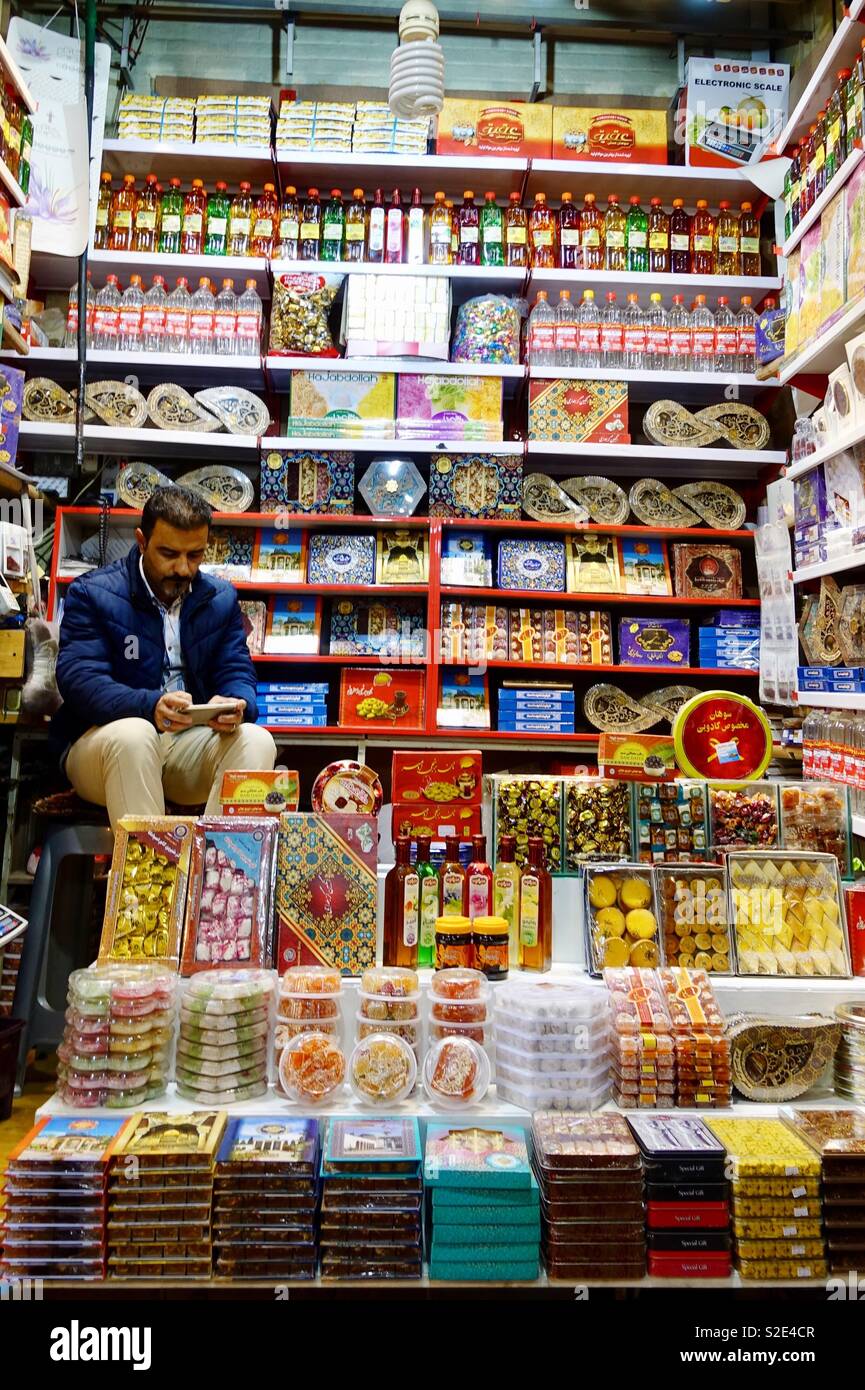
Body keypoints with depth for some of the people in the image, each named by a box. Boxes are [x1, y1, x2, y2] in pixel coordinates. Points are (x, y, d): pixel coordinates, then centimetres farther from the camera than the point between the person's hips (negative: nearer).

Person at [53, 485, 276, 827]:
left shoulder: (221, 598, 8)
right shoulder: (92, 593, -5)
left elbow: (237, 672, 3)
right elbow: (79, 677, -16)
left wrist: (235, 704, -24)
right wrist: (149, 707, -36)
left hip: (191, 744, 3)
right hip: (106, 739, -3)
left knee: (256, 740, -24)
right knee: (133, 734, -36)